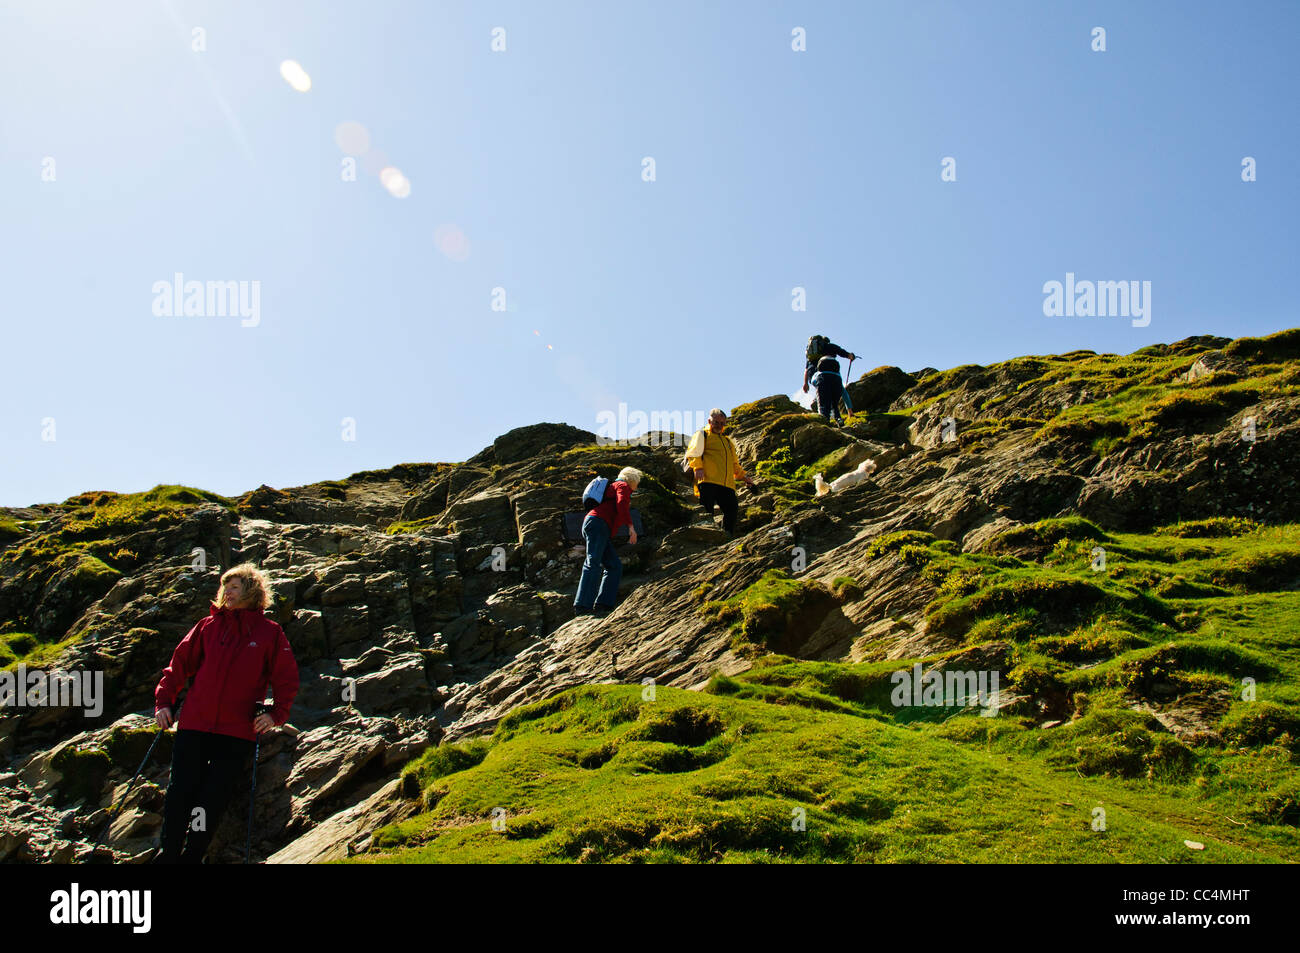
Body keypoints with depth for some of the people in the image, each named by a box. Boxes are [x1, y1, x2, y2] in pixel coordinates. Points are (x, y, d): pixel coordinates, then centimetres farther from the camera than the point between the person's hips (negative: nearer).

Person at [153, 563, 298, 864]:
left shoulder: (270, 633, 3)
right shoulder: (208, 626, 9)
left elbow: (287, 678, 5)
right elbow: (180, 664, 14)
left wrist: (276, 714, -6)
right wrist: (163, 701, 5)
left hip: (237, 732, -2)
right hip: (194, 726, 2)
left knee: (214, 799, 2)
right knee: (180, 793, 5)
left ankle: (192, 856, 19)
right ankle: (169, 853, 24)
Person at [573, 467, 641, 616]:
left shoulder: (613, 487, 36)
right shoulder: (623, 486, 7)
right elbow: (621, 504, -12)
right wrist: (630, 527, -19)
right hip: (597, 524, -10)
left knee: (614, 566, 3)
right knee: (593, 564, -21)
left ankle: (603, 605, -9)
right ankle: (582, 606, -32)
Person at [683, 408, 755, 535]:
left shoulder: (728, 441, 33)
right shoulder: (702, 435, 13)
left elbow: (735, 464, 38)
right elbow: (692, 452, -2)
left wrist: (744, 476, 25)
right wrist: (697, 467, -19)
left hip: (727, 483, 6)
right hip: (708, 481, -6)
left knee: (732, 510, -6)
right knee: (707, 511, -13)